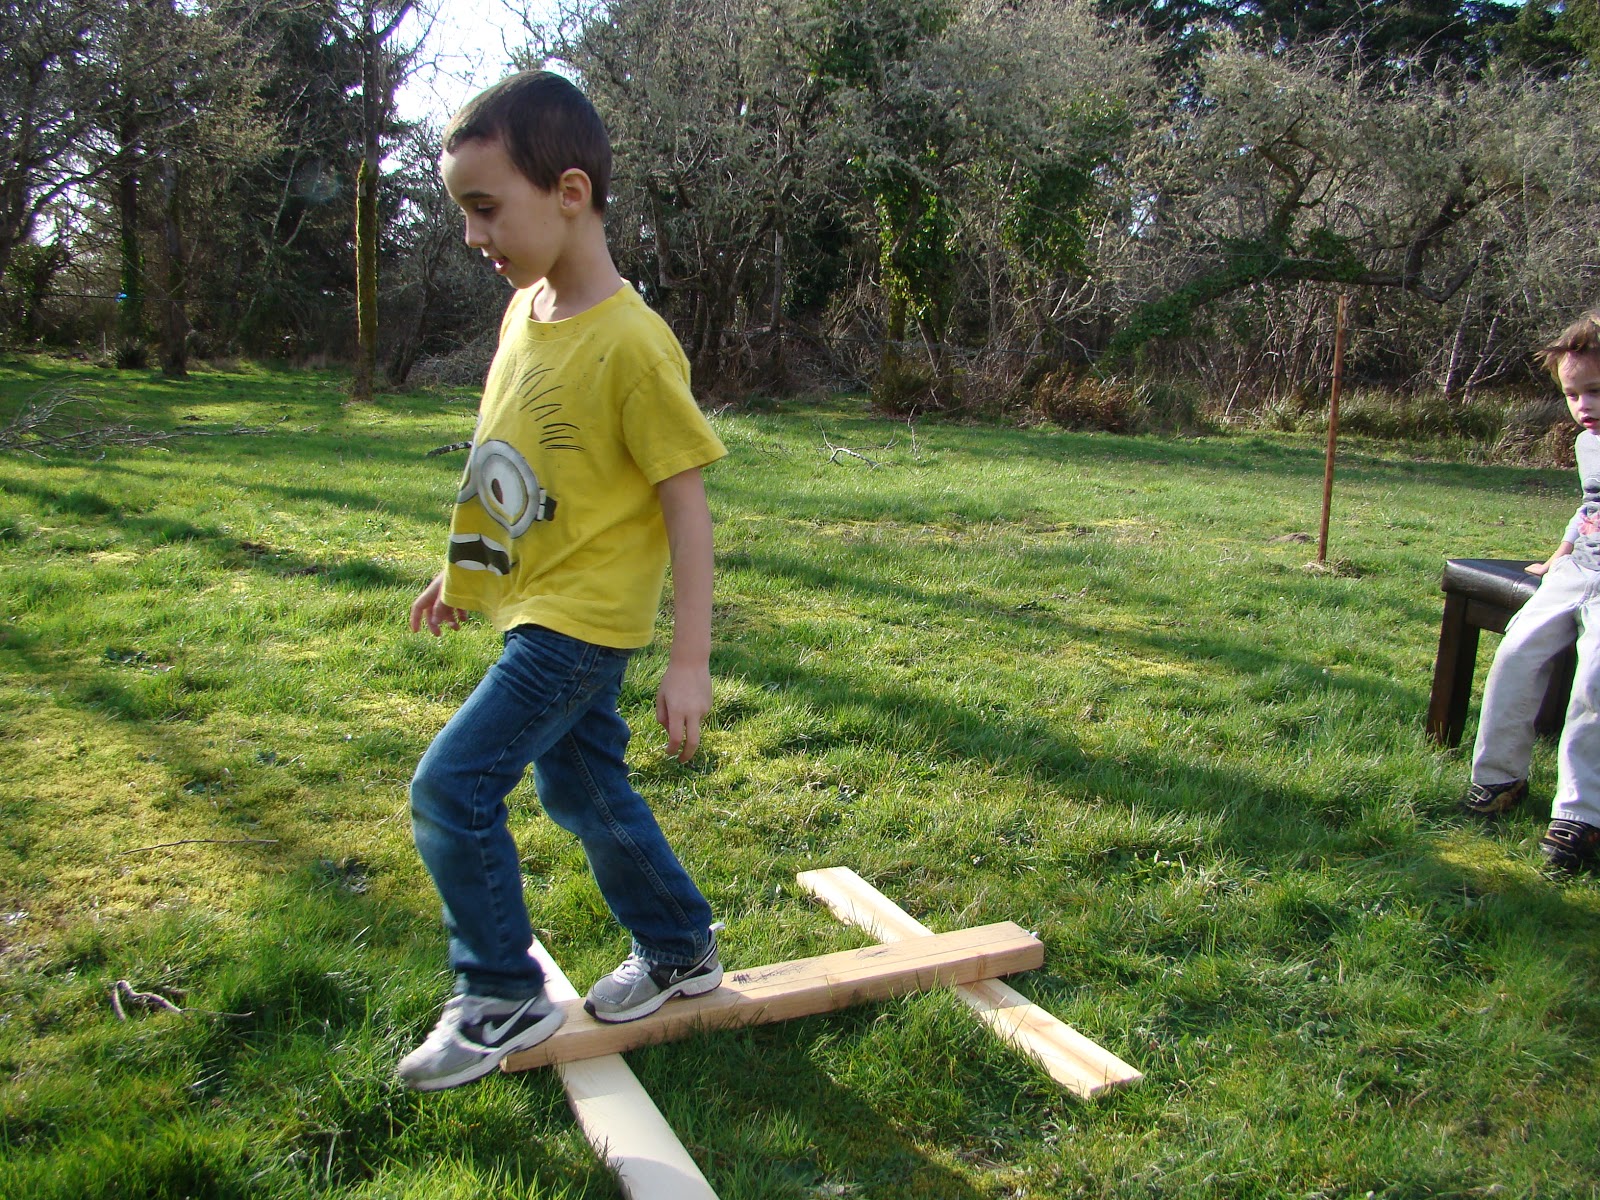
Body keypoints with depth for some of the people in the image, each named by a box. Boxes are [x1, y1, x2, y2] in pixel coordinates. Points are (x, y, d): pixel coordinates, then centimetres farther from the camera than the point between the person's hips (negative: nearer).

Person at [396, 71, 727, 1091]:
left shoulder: (631, 342, -21)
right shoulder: (523, 311, 4)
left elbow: (686, 503, -19)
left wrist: (691, 662, -20)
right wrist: (460, 570, 23)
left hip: (583, 620, -9)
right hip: (532, 606, 9)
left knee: (451, 788, -9)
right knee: (583, 789, 19)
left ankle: (502, 999, 11)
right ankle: (681, 950, 38)